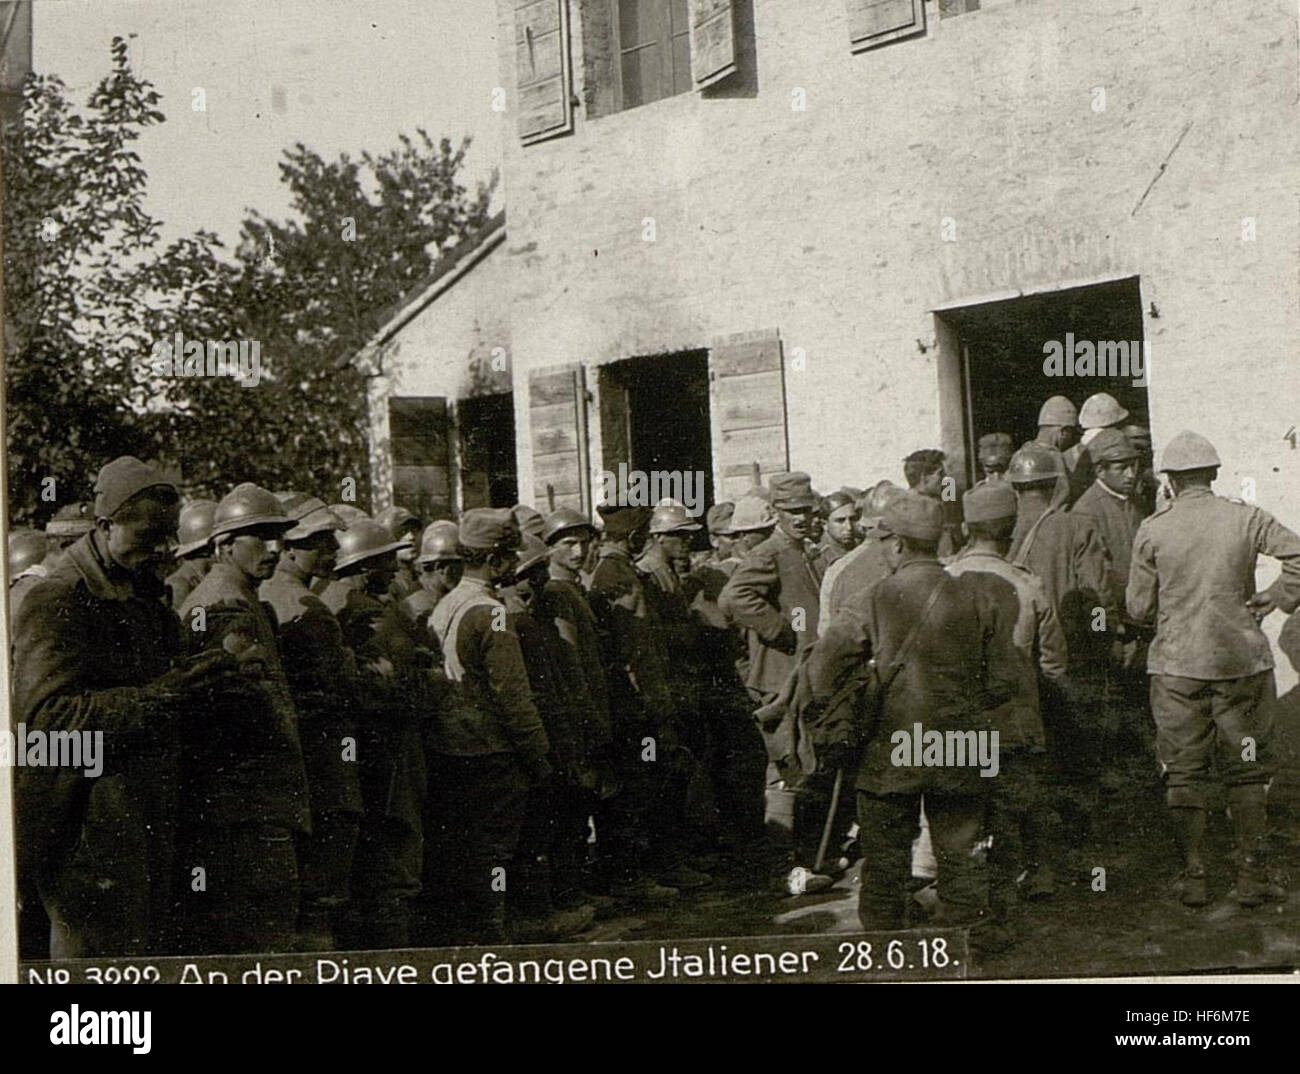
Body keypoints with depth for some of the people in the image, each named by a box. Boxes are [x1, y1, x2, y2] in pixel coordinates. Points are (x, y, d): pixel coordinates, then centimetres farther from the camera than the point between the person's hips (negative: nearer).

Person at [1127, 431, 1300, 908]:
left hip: (1176, 663, 0)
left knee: (1184, 772, 8)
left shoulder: (1153, 530, -4)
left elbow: (1139, 608, -1)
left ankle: (1192, 877, 9)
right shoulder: (1246, 518, -3)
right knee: (1247, 770, 10)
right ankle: (1252, 877, 11)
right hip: (1241, 658, 0)